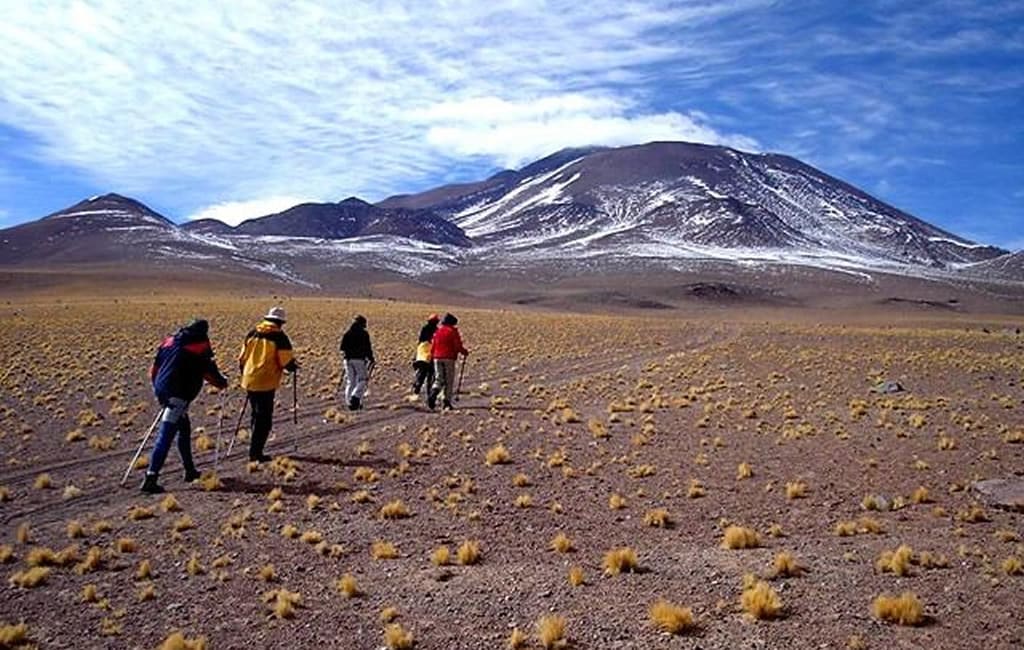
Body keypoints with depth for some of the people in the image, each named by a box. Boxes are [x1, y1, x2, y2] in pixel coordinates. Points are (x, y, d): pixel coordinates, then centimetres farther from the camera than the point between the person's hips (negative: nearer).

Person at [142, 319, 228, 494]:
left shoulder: (170, 341, 15)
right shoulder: (199, 347, -6)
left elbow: (155, 368, 19)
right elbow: (209, 372, 0)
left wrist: (158, 387, 31)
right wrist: (222, 383, 19)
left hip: (162, 391, 8)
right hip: (178, 396, -8)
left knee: (184, 429, 22)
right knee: (166, 437, -11)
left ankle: (190, 470, 32)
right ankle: (151, 477, -17)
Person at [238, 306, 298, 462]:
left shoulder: (252, 333, 9)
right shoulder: (279, 337, -9)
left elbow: (242, 358, 15)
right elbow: (287, 362, -13)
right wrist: (294, 367, 9)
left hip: (249, 381, 6)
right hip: (266, 384, -6)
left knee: (257, 416, 20)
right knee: (264, 419, 1)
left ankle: (255, 449, 27)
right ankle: (255, 452, 0)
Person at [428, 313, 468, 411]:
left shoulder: (437, 331, 10)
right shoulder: (453, 332, -4)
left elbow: (432, 346, 12)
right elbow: (458, 346, -9)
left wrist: (433, 355, 28)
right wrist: (465, 352, 9)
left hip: (437, 358, 4)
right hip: (449, 358, -4)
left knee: (438, 379, 7)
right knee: (449, 381, 6)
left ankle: (432, 395, -18)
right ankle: (446, 402, 5)